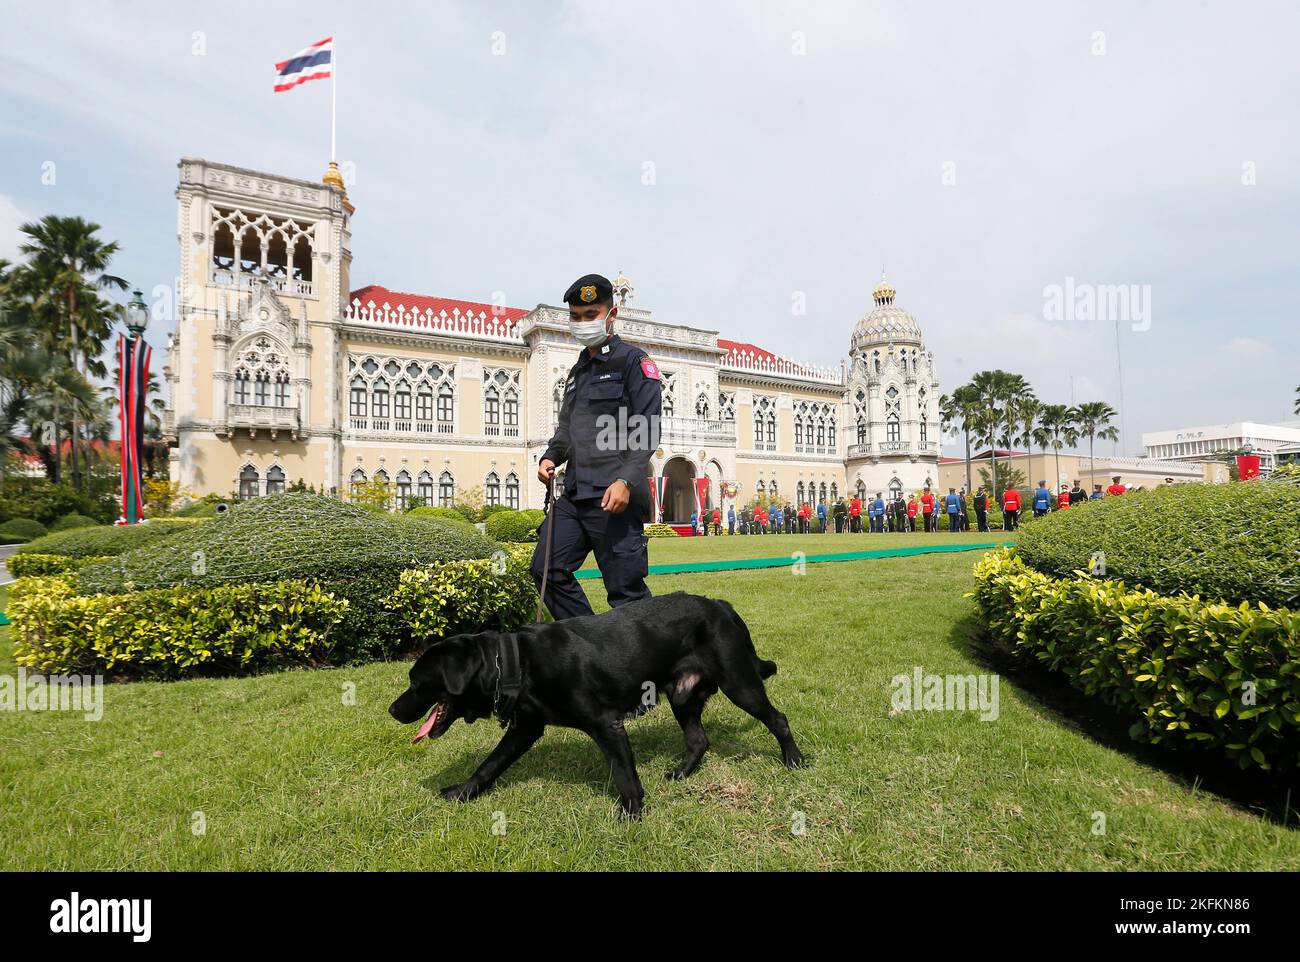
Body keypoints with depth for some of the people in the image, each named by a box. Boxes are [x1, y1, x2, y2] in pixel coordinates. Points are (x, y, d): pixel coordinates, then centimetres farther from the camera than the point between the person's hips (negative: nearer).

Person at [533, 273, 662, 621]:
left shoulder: (633, 361, 0)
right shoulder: (577, 372, 23)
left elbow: (647, 431, -9)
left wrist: (626, 480, -21)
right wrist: (550, 457, 8)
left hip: (615, 495, -8)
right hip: (574, 493, 8)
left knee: (625, 587, -5)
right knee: (547, 569, 6)